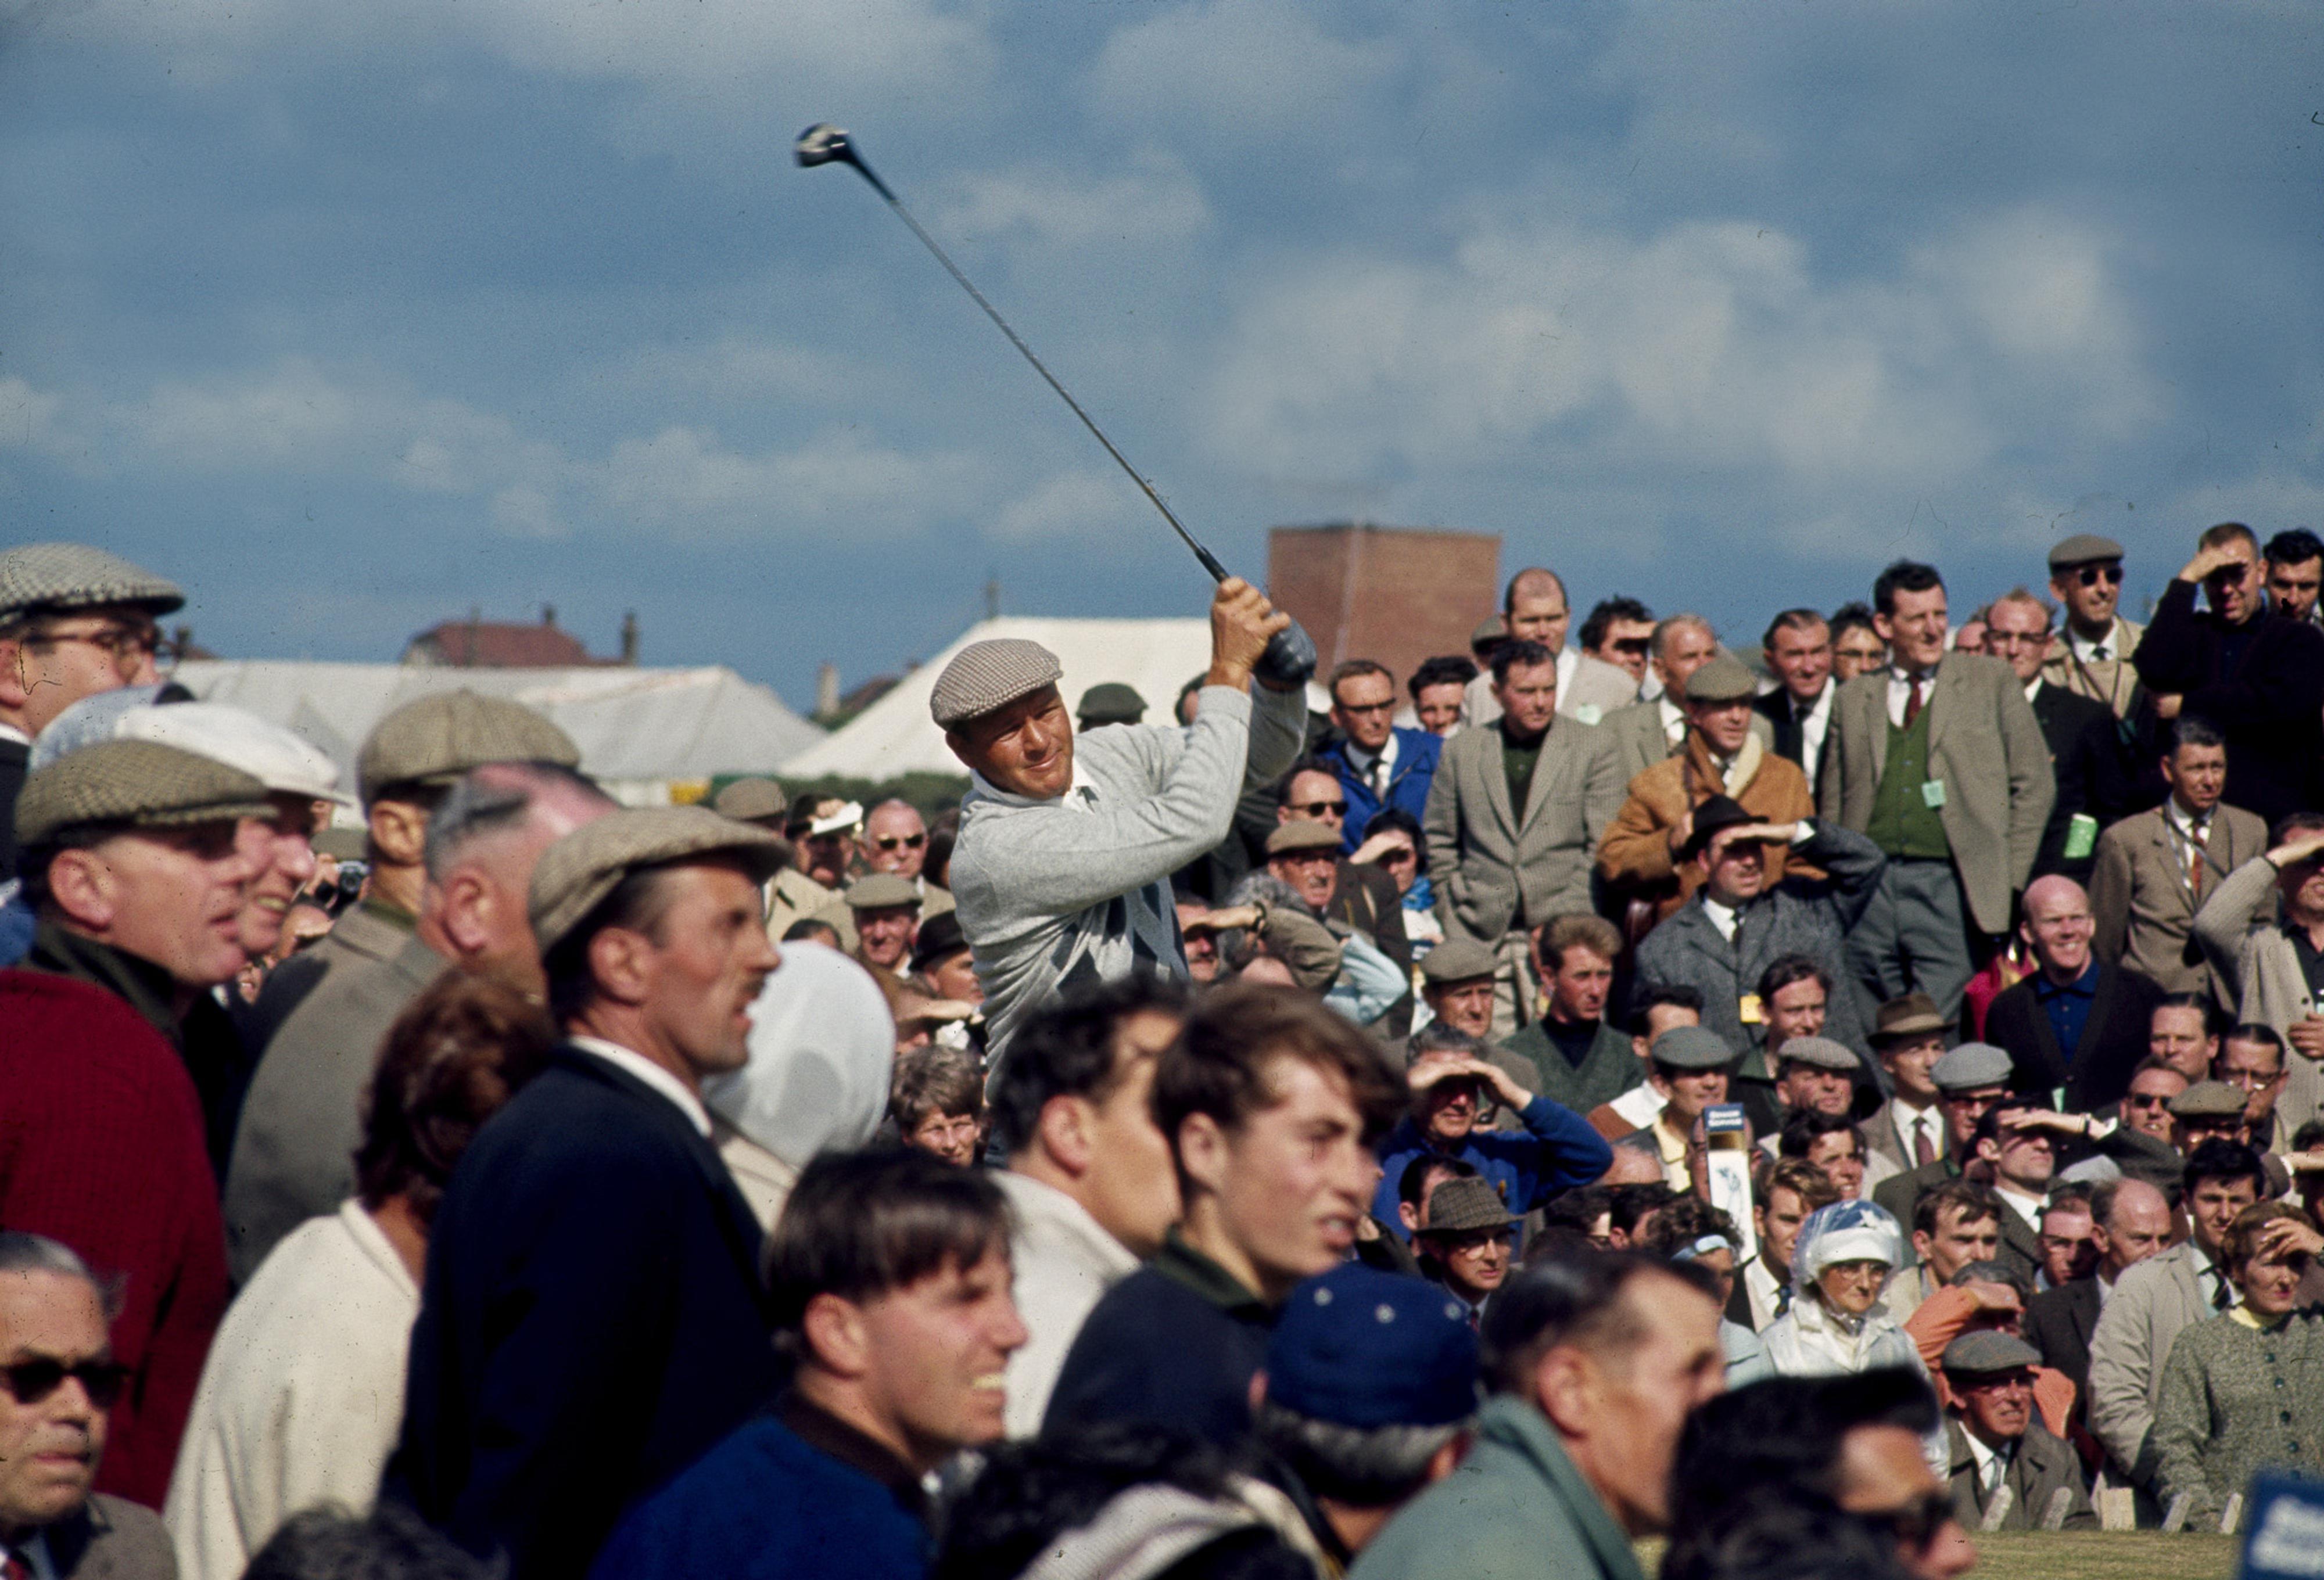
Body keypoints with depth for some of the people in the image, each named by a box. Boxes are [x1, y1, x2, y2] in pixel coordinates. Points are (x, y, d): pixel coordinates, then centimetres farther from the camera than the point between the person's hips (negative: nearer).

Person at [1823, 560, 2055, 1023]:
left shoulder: (1992, 682, 9)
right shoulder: (1853, 699, 15)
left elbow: (2035, 785, 8)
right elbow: (1833, 805, 17)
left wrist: (2009, 880, 1)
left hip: (1949, 886, -3)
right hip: (1869, 892, 3)